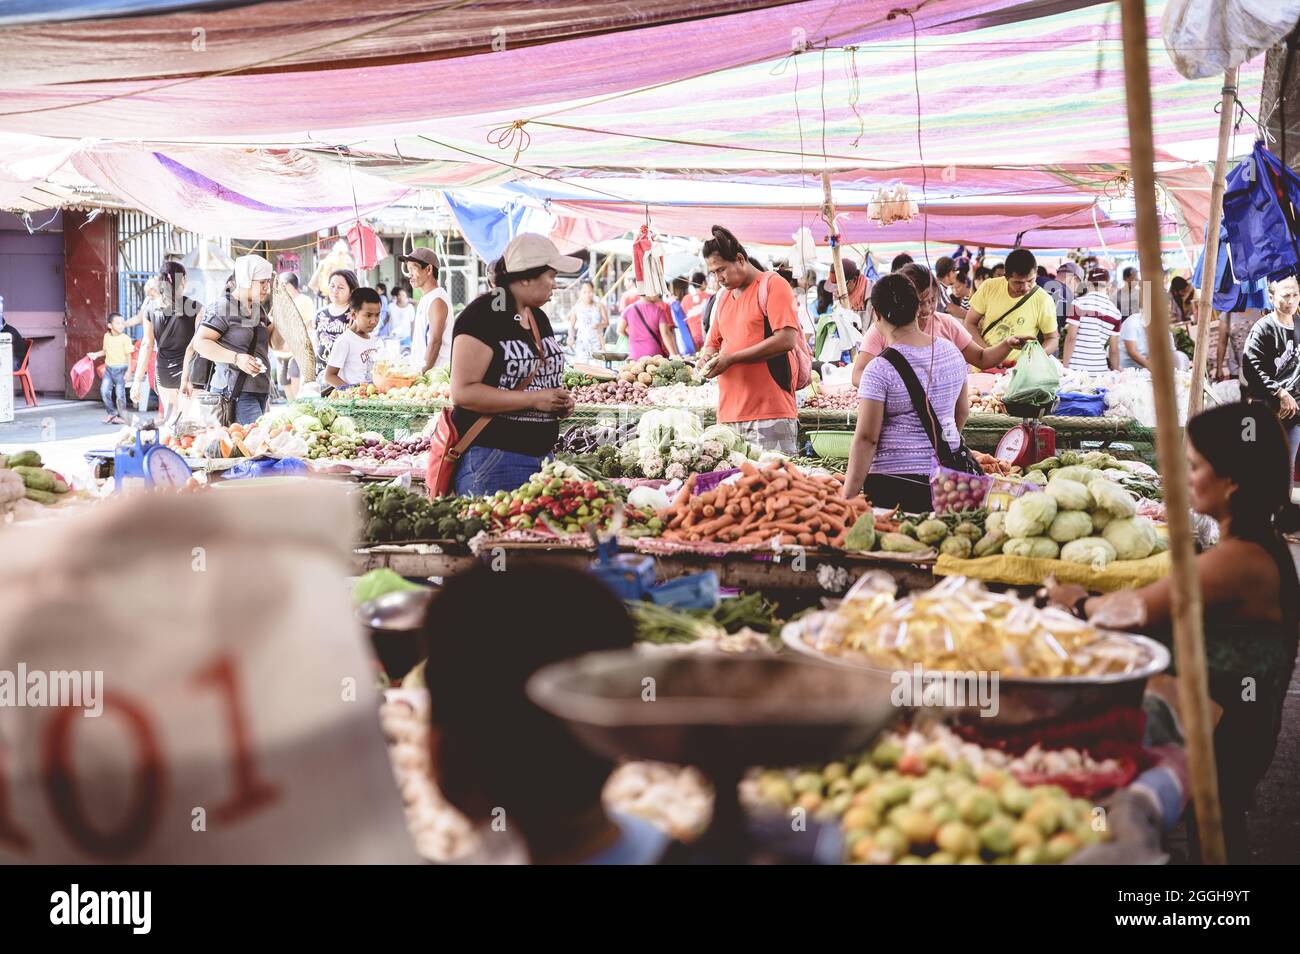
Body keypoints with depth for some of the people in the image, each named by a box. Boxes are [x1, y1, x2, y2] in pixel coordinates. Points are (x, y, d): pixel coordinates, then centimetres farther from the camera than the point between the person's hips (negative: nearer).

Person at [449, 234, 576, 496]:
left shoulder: (539, 317, 14)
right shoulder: (482, 316, -12)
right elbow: (463, 392, -20)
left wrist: (560, 400, 7)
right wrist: (533, 399, -20)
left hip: (542, 454, 8)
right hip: (491, 458, -8)